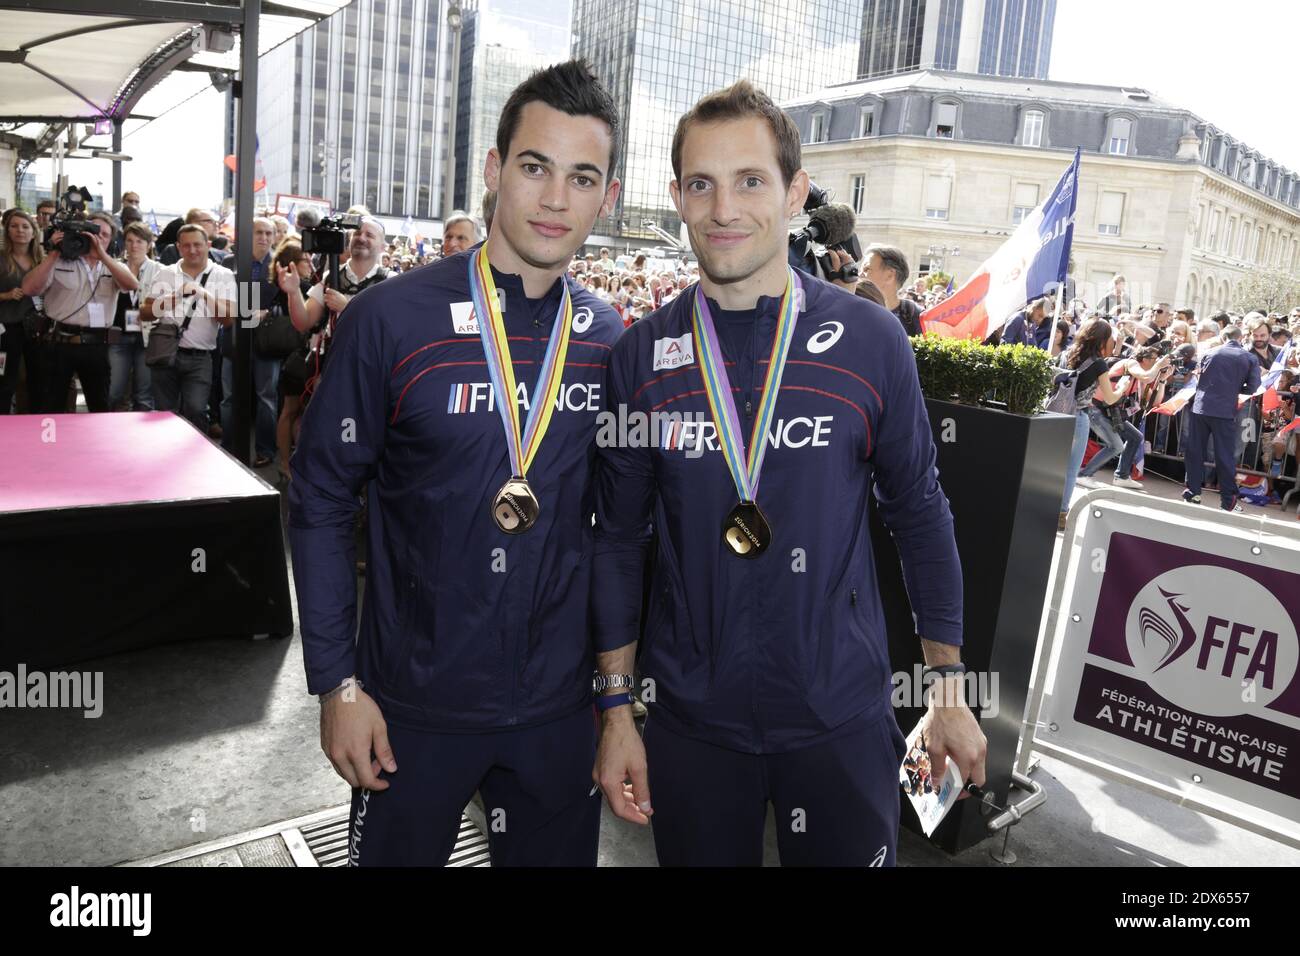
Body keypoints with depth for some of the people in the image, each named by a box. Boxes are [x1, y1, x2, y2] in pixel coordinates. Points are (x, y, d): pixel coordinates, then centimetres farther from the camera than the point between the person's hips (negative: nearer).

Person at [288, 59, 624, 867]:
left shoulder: (613, 339, -2)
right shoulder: (392, 318, -13)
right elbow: (321, 501, -7)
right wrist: (338, 682, -9)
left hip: (560, 707, 3)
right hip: (414, 702, -2)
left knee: (557, 853, 21)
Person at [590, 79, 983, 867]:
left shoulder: (871, 339, -7)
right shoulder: (642, 356, -4)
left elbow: (919, 511, 0)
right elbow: (621, 537, 0)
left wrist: (950, 686, 1)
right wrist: (616, 711, 0)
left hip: (843, 716, -1)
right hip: (691, 720, 1)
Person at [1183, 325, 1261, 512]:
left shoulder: (1209, 353, 6)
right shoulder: (1250, 359, 2)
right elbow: (1252, 387, -3)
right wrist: (1235, 388, 14)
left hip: (1200, 407, 1)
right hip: (1225, 412, -1)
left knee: (1195, 452, 10)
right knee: (1225, 457, 3)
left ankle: (1192, 492, 13)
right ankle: (1228, 501, 7)